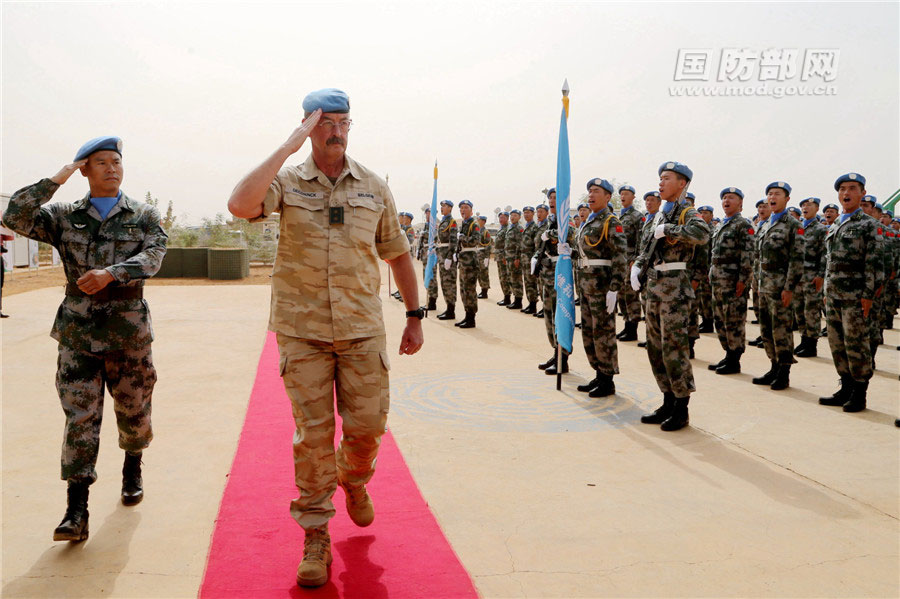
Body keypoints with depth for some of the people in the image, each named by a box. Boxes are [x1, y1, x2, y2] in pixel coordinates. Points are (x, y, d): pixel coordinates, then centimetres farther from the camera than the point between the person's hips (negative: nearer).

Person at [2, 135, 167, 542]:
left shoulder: (144, 216, 7)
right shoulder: (64, 216, 10)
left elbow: (151, 257, -9)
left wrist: (110, 273, -25)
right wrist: (54, 181, -5)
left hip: (128, 331, 0)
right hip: (78, 333, 0)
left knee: (133, 410, 13)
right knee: (80, 418, -3)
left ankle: (132, 471, 39)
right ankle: (76, 511, 0)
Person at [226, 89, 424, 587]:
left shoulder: (374, 187, 7)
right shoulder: (288, 181, 0)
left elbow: (397, 253, 13)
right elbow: (240, 205, -22)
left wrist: (415, 316, 11)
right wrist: (288, 146, -18)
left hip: (362, 329, 2)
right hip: (302, 330, -2)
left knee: (367, 425, 6)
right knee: (312, 434, 1)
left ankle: (353, 479, 40)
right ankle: (315, 534, 17)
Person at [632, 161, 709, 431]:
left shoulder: (687, 213, -7)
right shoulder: (659, 216, 17)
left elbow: (702, 233, -29)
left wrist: (667, 230, -21)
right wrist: (637, 266, 7)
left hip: (675, 287, -8)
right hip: (654, 285, 8)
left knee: (674, 347, -7)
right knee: (656, 348, 11)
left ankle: (682, 410, 4)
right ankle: (668, 404, 22)